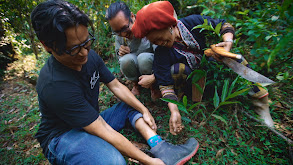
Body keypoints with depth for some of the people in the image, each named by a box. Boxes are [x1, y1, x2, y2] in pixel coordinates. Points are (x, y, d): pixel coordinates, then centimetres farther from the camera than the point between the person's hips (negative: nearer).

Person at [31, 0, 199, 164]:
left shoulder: (90, 56, -9)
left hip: (92, 122, 8)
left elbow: (116, 86, -1)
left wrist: (144, 110, -6)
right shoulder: (54, 85, -31)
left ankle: (159, 147, -12)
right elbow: (104, 131, -31)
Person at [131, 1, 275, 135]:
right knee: (177, 69, -31)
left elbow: (224, 25, -3)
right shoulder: (161, 53, -20)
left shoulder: (193, 22, -13)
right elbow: (165, 85, -24)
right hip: (194, 87, -2)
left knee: (236, 59, -21)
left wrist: (228, 41, -25)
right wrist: (174, 111, -36)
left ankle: (261, 105, -9)